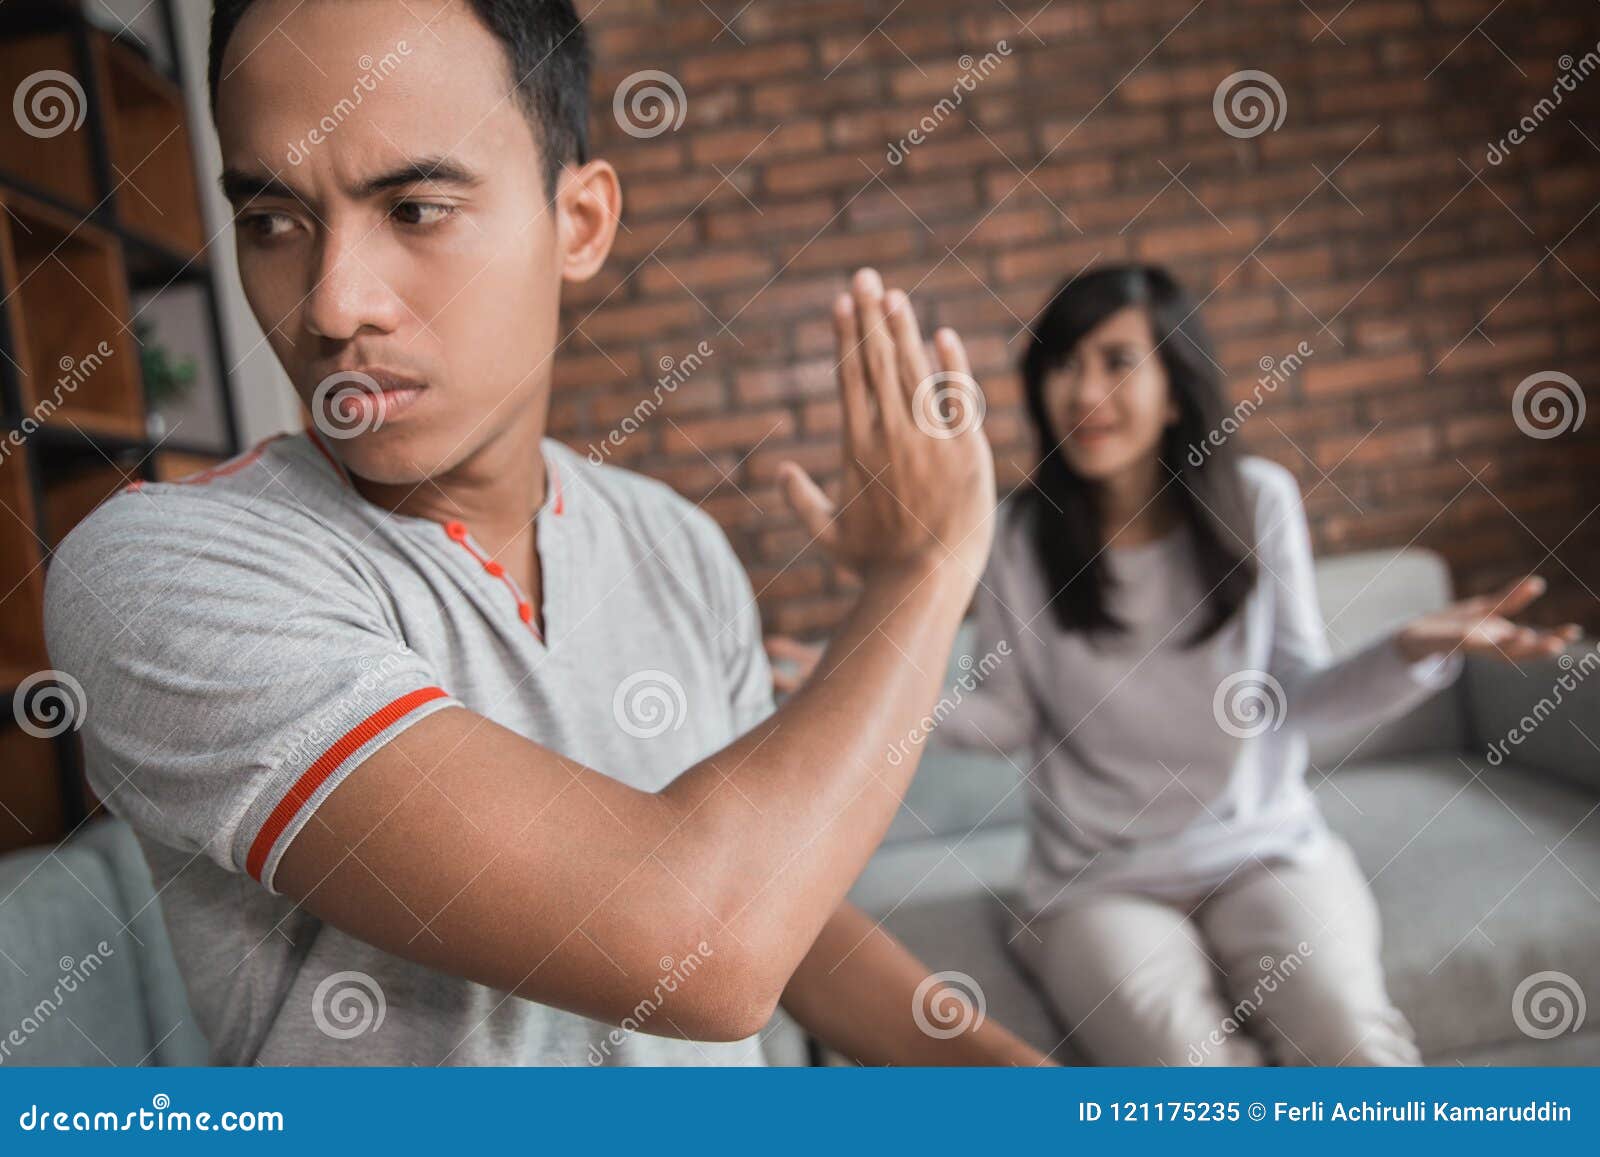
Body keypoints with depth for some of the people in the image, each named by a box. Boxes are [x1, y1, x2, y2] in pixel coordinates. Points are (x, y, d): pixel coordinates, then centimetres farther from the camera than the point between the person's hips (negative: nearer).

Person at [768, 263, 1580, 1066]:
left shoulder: (1257, 501, -4)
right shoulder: (1021, 539, -5)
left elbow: (1296, 698, -1)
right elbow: (1006, 718, 2)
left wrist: (1410, 653, -19)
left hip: (1265, 849, 1)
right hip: (1096, 881, 0)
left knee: (1353, 1043, -27)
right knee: (1188, 1055, -29)